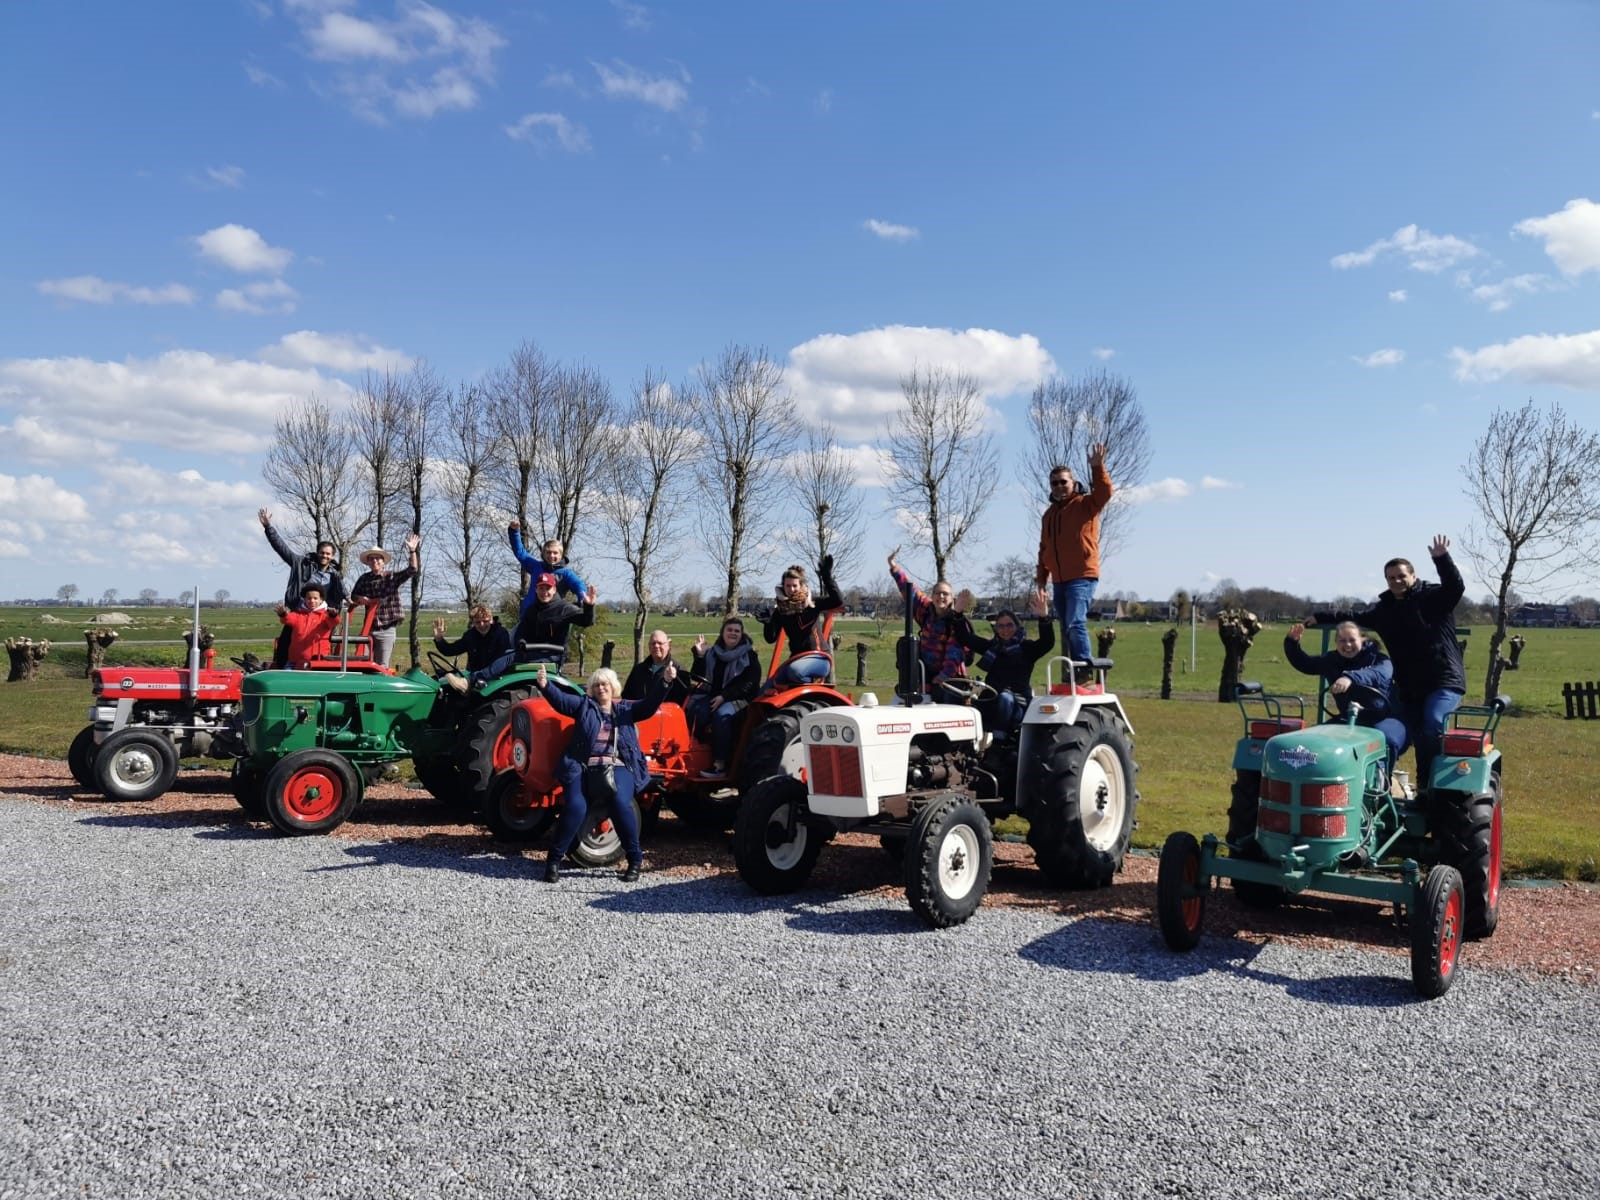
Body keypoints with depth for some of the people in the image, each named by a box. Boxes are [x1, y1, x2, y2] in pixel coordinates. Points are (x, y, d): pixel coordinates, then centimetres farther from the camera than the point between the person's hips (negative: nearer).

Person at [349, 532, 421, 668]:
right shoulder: (364, 579, 7)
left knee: (382, 666, 2)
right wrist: (360, 599, -6)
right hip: (369, 627, 3)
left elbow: (412, 570, -13)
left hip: (387, 629, -3)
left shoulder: (392, 577, -1)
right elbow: (353, 596, 18)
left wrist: (412, 551, -25)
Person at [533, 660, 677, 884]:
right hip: (583, 767, 0)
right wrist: (545, 685, -21)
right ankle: (554, 860, -4)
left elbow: (650, 705, 6)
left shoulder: (626, 709, 20)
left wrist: (664, 682, -11)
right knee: (575, 806, -23)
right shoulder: (583, 705, 17)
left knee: (621, 804, -26)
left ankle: (635, 859, -8)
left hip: (618, 767, 0)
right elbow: (560, 699, 0)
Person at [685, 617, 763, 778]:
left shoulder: (749, 656, 2)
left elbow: (749, 684, -9)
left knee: (721, 714, -34)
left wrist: (724, 696, -18)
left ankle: (720, 764, -35)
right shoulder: (712, 653, 15)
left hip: (738, 698, -4)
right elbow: (699, 676, 11)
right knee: (695, 712, -26)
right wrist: (700, 655, -5)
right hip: (713, 695, 5)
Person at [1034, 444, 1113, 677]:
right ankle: (1073, 671, 15)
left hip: (1082, 576, -7)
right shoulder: (1049, 514, 20)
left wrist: (1097, 467, -31)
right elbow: (1044, 548, 25)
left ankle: (1085, 668, -20)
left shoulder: (1085, 504, 0)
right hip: (1059, 580, 7)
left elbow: (1104, 493, -21)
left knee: (1075, 623, -21)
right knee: (1066, 628, 9)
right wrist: (1042, 574, 20)